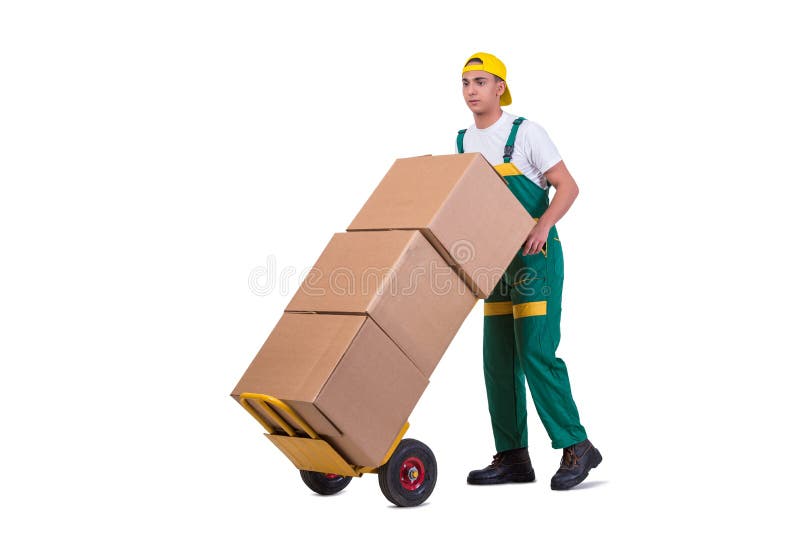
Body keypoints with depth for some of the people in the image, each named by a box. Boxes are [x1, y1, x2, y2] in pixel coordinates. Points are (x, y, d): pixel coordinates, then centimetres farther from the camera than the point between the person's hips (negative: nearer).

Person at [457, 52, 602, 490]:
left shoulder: (525, 133, -7)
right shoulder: (462, 143, 11)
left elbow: (567, 186, -13)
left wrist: (543, 225, -29)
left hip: (535, 256, -7)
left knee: (536, 352, -13)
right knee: (499, 357, 4)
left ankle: (575, 447, -2)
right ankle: (512, 457, 10)